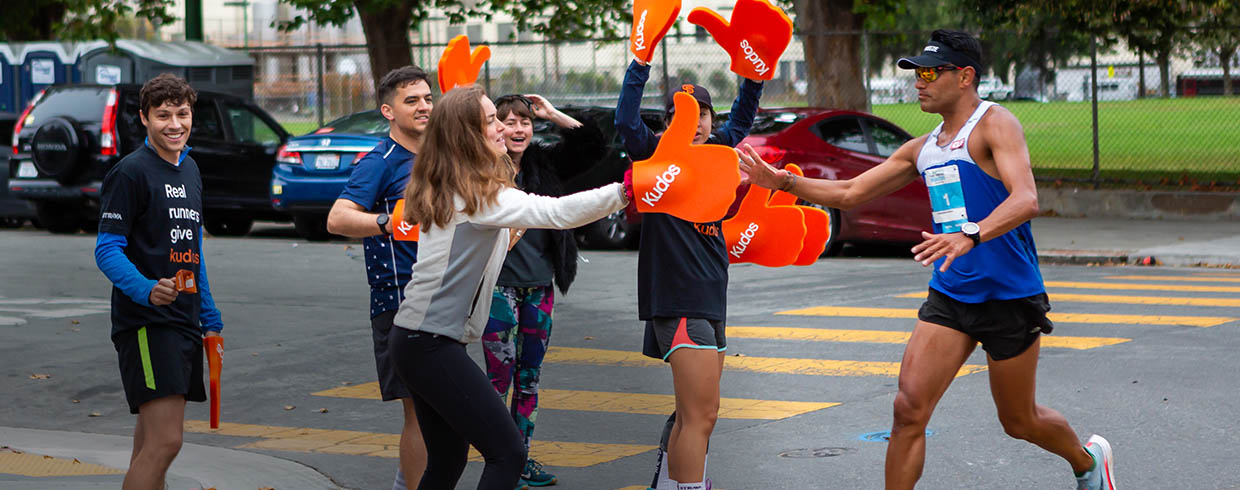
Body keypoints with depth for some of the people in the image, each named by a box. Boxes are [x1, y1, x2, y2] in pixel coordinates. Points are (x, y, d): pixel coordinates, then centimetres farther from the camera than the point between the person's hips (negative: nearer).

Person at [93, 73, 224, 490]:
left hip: (184, 322, 8)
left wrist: (210, 319, 25)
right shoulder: (130, 172, -8)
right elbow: (107, 250, -13)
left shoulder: (189, 170, 17)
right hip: (145, 323, -8)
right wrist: (146, 290, -30)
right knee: (164, 441, -17)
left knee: (151, 442, 11)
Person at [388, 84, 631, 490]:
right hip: (433, 346, -10)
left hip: (417, 340, 10)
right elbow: (557, 213, -24)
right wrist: (626, 191, -28)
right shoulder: (476, 194, -15)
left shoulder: (447, 190, 12)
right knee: (507, 454, -11)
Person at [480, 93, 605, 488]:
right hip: (500, 287, -6)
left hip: (540, 288, 6)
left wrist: (554, 115, 2)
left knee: (530, 378, 12)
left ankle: (523, 458, 21)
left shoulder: (543, 161, 6)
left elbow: (592, 147, 7)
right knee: (500, 378, -3)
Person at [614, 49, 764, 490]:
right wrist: (641, 63, -27)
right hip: (677, 295, -8)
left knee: (694, 413, 19)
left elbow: (742, 118, 22)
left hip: (710, 295, 8)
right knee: (700, 414, -15)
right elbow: (627, 122, -21)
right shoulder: (658, 155, -6)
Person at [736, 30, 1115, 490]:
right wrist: (785, 182, 2)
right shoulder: (923, 149, 11)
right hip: (949, 295, 6)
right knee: (908, 409, -10)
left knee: (1019, 422, 11)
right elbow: (850, 192, 16)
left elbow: (1026, 200, -29)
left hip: (1010, 296, -6)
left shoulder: (995, 124, -13)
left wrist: (971, 235, -45)